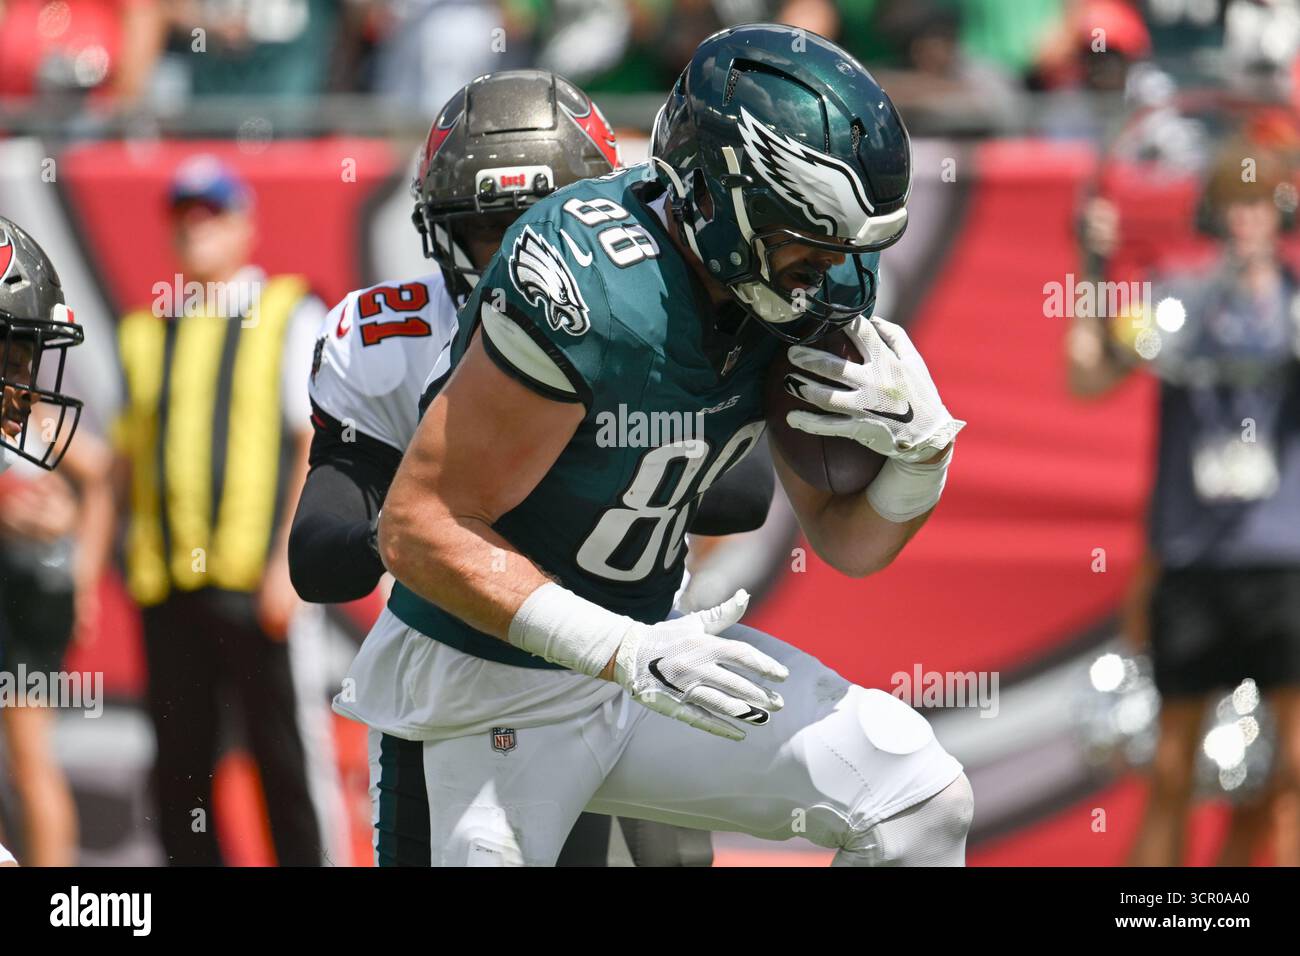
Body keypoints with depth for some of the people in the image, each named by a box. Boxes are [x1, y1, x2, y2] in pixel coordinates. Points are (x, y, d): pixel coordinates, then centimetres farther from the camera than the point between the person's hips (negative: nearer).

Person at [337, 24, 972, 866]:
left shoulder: (816, 289, -6)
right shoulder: (588, 291, -30)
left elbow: (847, 543, 4)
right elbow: (422, 529, -26)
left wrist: (920, 445, -19)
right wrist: (625, 653, -33)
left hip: (642, 640, 7)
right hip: (490, 692, -7)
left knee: (921, 802, -3)